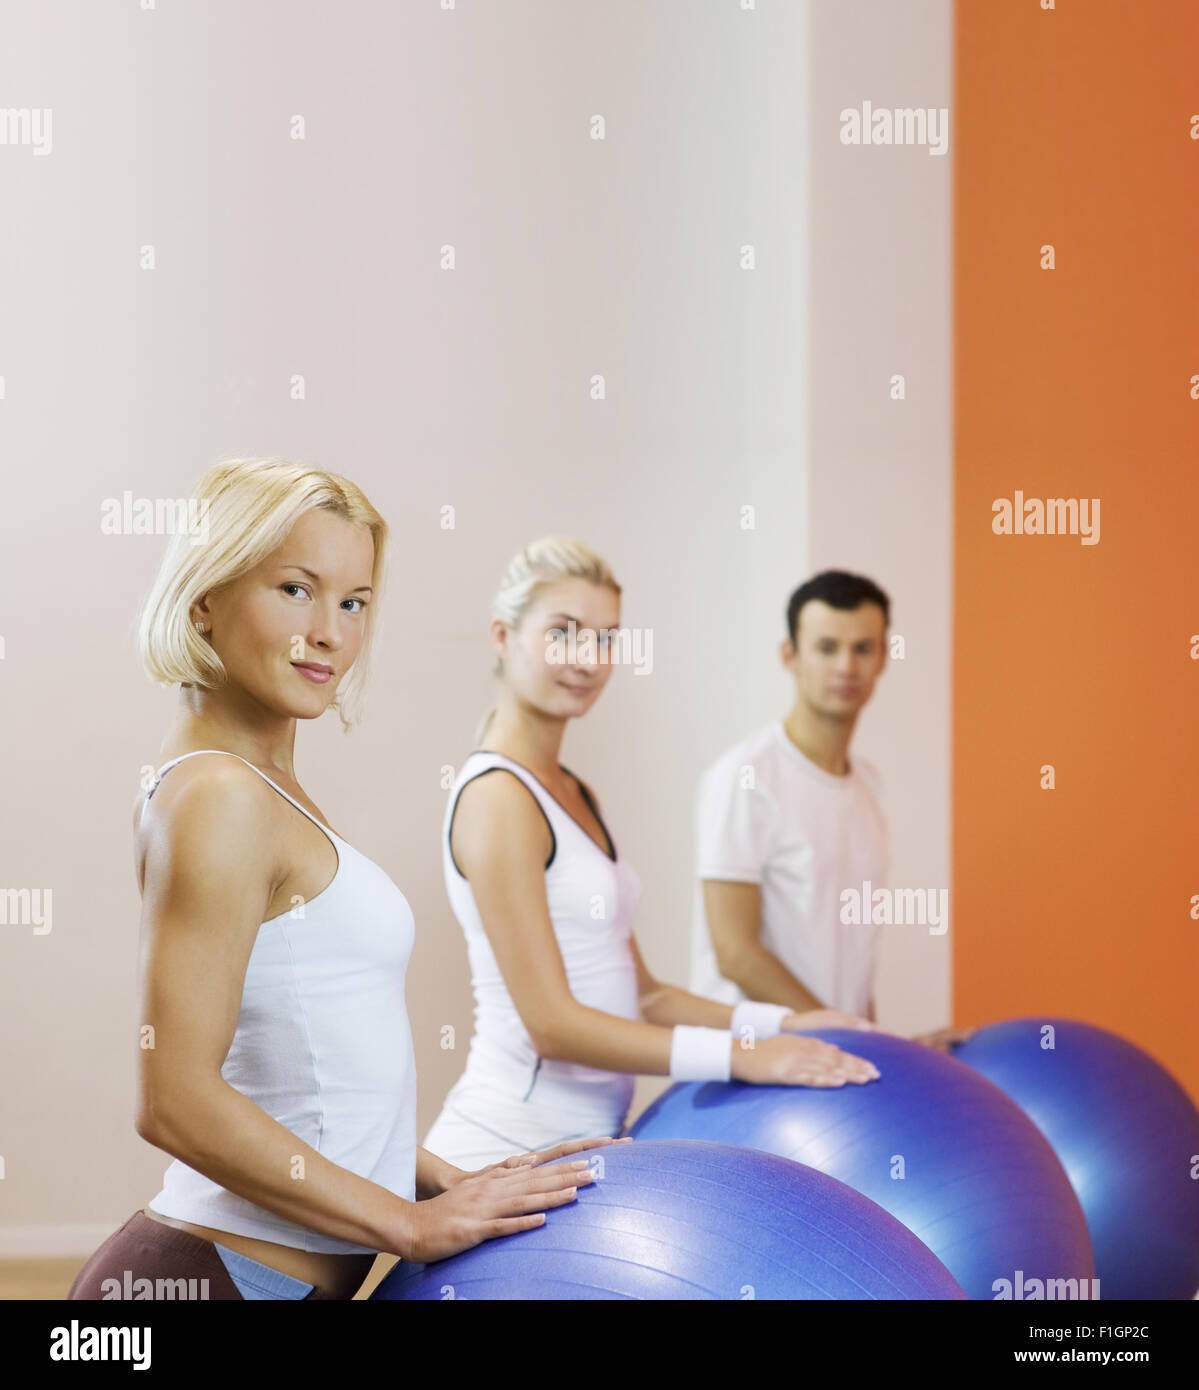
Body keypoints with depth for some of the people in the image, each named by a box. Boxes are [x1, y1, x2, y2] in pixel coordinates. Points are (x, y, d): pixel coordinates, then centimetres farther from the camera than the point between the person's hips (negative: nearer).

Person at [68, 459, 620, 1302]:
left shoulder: (267, 789, 12)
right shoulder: (217, 797, -16)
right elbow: (179, 1101, -21)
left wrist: (448, 1183, 8)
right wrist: (412, 1223, -16)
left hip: (285, 1274, 9)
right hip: (219, 1277, -9)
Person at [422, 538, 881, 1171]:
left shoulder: (576, 796, 15)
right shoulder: (498, 796, -12)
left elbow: (637, 994, 13)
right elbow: (552, 1023, -17)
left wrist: (782, 1023, 3)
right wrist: (740, 1055, -19)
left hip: (585, 1137, 8)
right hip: (513, 1142, -8)